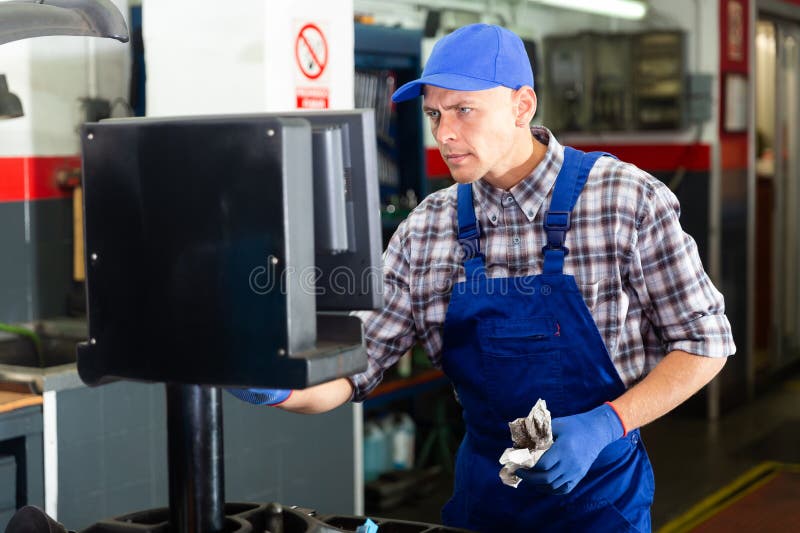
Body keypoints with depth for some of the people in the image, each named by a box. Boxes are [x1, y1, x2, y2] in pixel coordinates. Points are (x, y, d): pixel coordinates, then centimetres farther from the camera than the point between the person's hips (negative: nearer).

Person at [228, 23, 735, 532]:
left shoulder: (628, 200, -14)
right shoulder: (426, 228, -4)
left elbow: (704, 341, -10)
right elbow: (354, 362, -4)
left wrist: (605, 424, -22)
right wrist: (280, 388, -24)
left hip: (597, 492, -3)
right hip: (482, 488, 4)